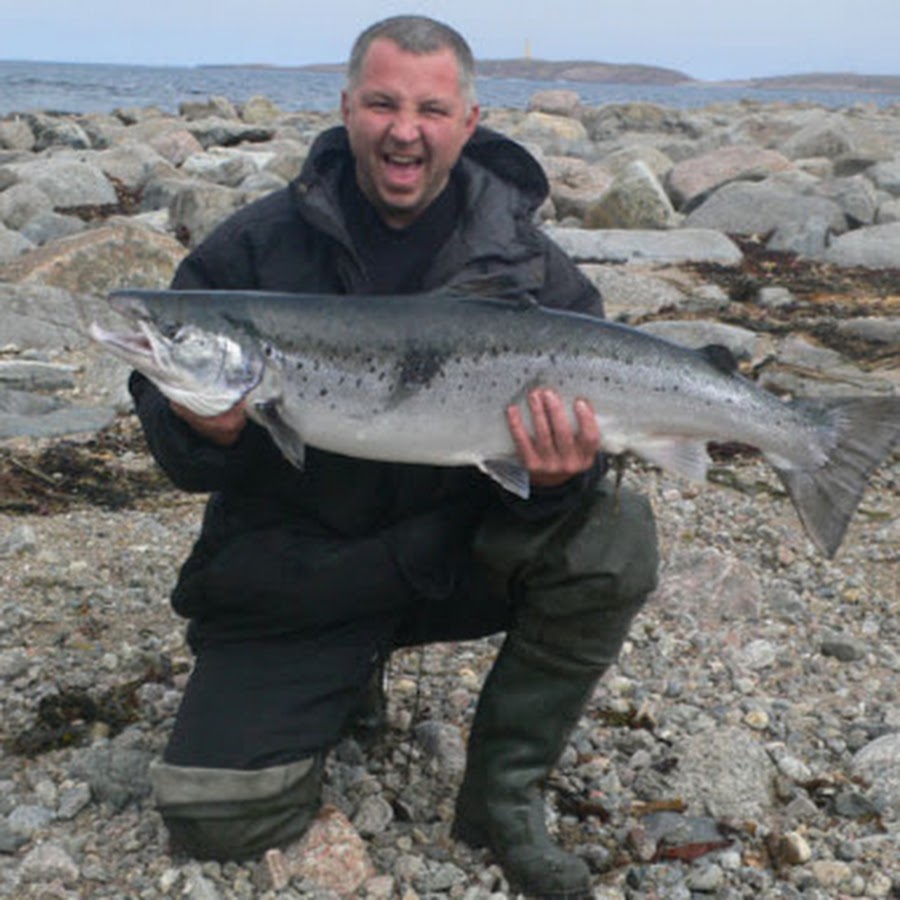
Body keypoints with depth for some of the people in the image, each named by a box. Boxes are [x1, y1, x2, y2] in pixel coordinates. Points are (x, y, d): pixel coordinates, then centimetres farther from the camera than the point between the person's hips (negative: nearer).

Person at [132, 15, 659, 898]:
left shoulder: (528, 266, -6)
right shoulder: (257, 246, -6)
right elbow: (159, 392, -4)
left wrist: (557, 480, -31)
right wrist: (204, 431, -28)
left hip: (454, 556, 1)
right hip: (290, 582, 0)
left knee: (614, 535, -27)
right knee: (216, 819, -11)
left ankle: (502, 793, -6)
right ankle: (347, 684, 22)